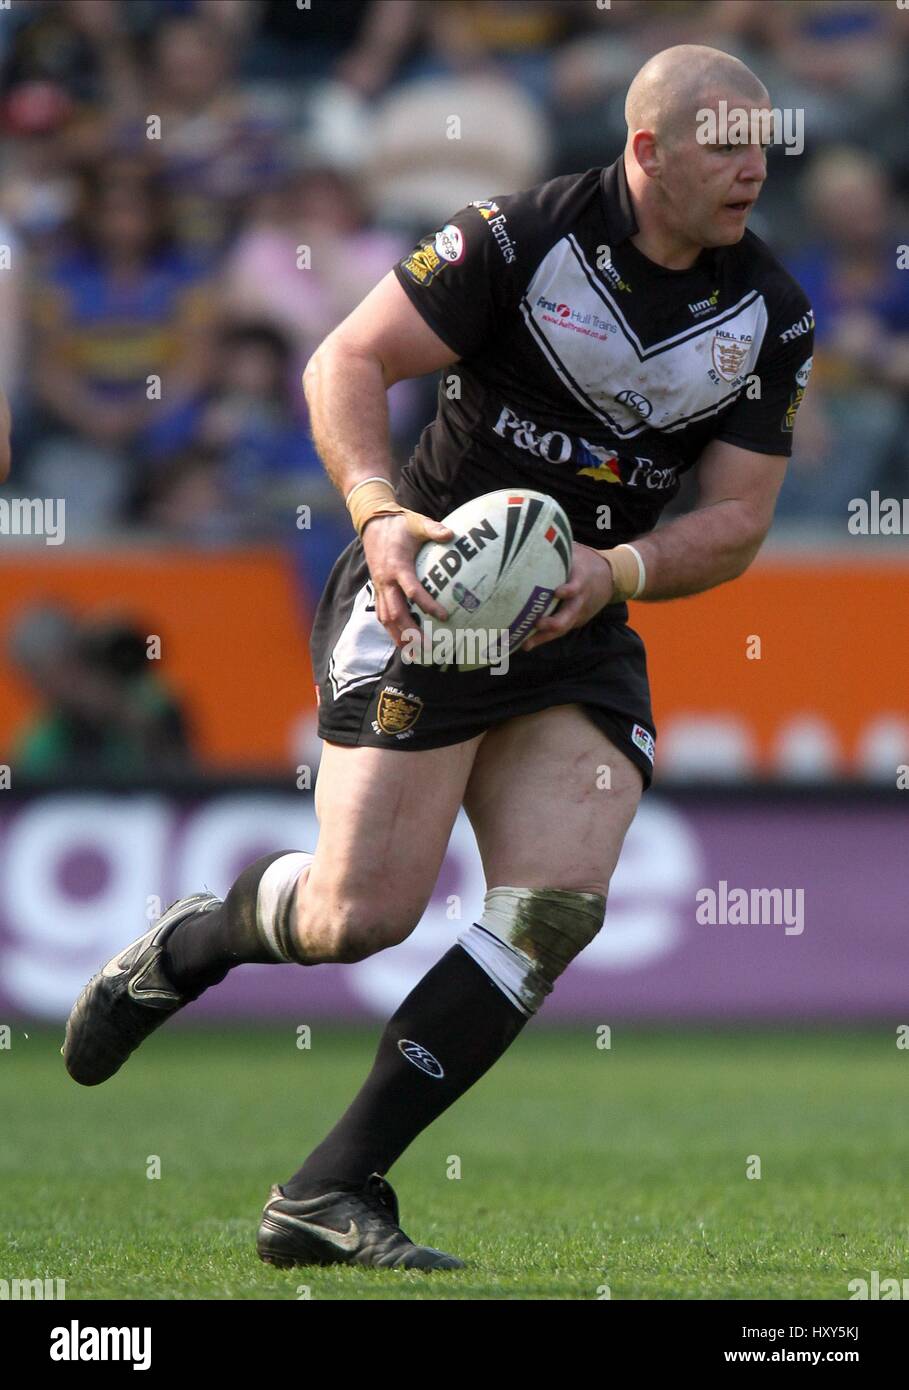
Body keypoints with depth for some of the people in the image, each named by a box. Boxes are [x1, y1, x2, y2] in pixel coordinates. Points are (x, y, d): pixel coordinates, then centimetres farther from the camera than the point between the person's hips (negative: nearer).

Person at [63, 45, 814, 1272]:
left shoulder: (770, 315, 0)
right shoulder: (526, 238, -14)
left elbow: (736, 523, 2)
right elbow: (346, 362, -12)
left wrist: (617, 572, -17)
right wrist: (379, 513, -28)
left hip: (582, 631, 5)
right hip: (427, 595, -5)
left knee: (558, 906, -14)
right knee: (361, 916, -13)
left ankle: (329, 1195, -8)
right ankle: (180, 951, 24)